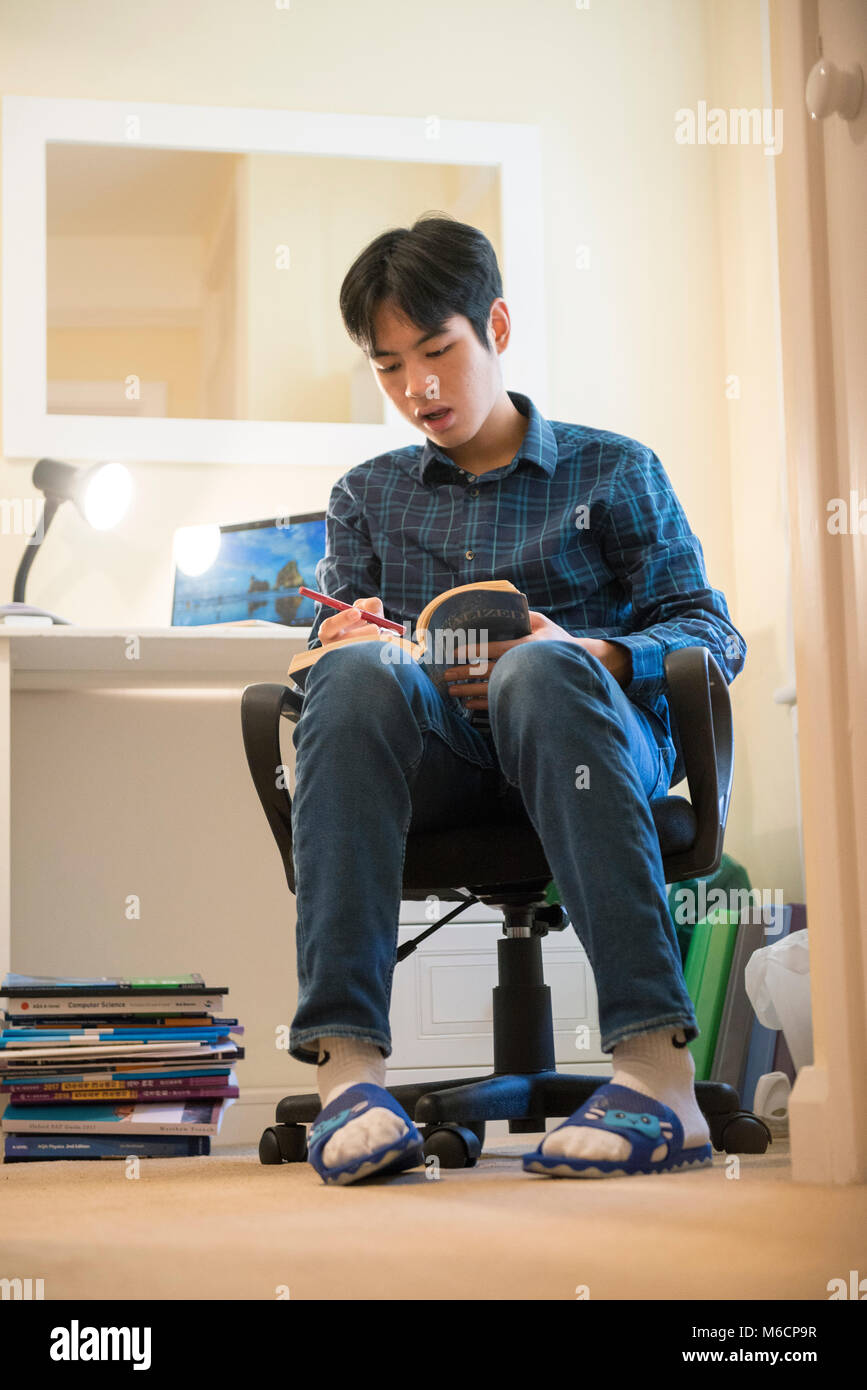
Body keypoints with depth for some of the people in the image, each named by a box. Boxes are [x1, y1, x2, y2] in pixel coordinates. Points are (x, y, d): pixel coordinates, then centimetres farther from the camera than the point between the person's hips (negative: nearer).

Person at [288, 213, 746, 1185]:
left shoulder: (613, 472, 19)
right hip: (431, 752, 2)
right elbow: (330, 638, 19)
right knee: (353, 674, -33)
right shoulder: (367, 496, 28)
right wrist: (346, 633, -6)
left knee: (543, 671, -38)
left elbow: (712, 635, 9)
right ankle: (346, 1064, -44)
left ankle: (657, 1064, -47)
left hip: (591, 739, -2)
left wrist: (592, 654, -12)